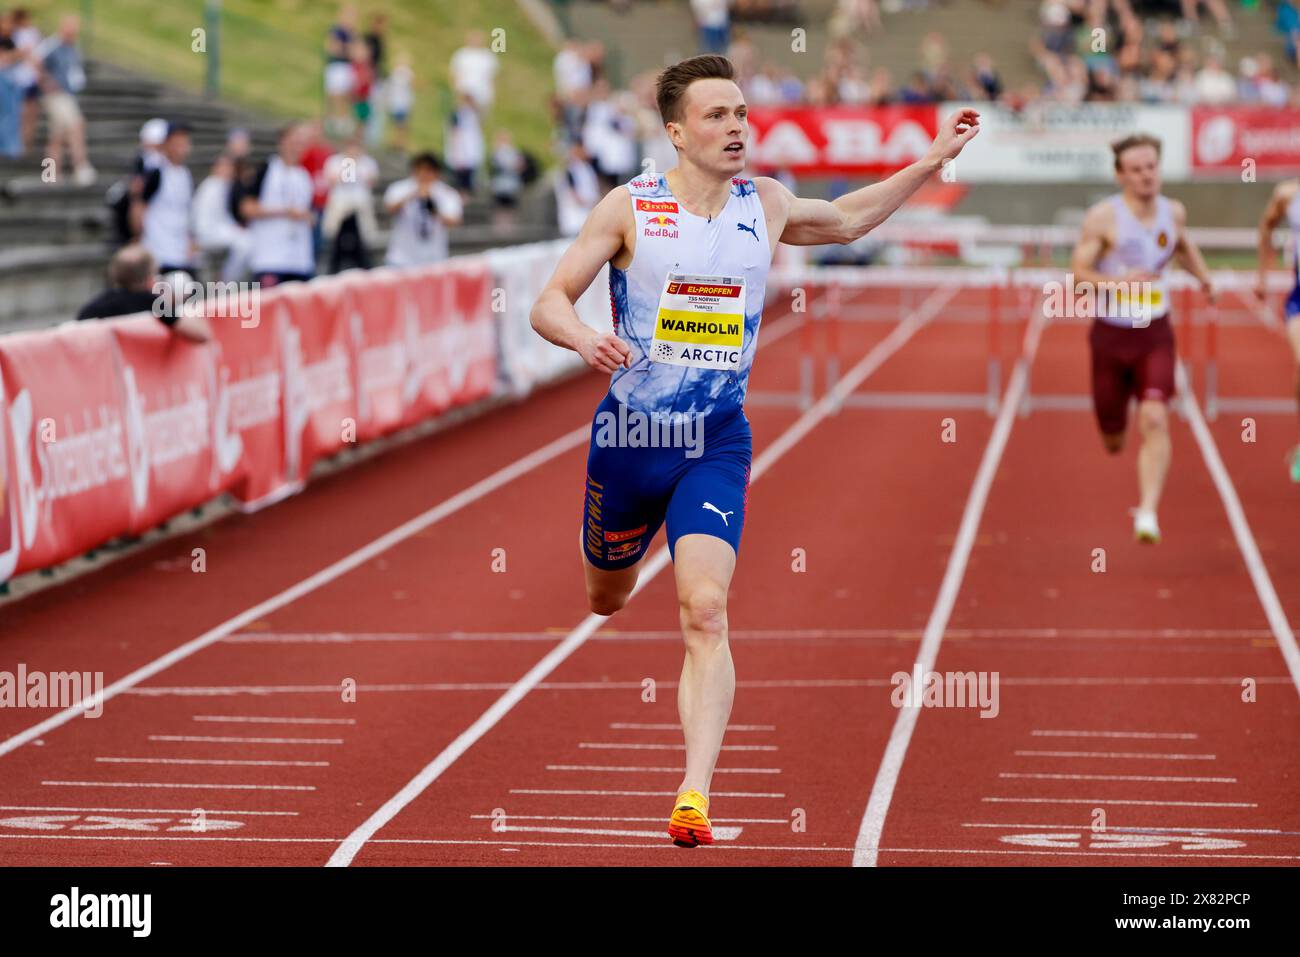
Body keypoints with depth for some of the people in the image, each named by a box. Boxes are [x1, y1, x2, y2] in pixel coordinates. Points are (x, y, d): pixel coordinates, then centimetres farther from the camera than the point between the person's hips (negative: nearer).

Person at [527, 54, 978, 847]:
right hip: (629, 435, 0)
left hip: (718, 446, 0)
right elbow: (549, 303, -9)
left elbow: (846, 221, 23)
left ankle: (696, 795, -23)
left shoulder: (765, 205, 1)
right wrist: (585, 338, -32)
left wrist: (932, 161, 17)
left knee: (706, 612, -19)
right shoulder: (629, 208, -9)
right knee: (607, 597, 21)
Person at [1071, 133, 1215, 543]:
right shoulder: (1103, 217, -12)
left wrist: (1202, 274, 13)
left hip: (1155, 333, 2)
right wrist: (1118, 283, -30)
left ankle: (1148, 513, -23)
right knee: (1112, 439, 11)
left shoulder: (1173, 212, 3)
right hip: (1110, 335, -2)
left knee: (1155, 421, -21)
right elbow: (1079, 274, -13)